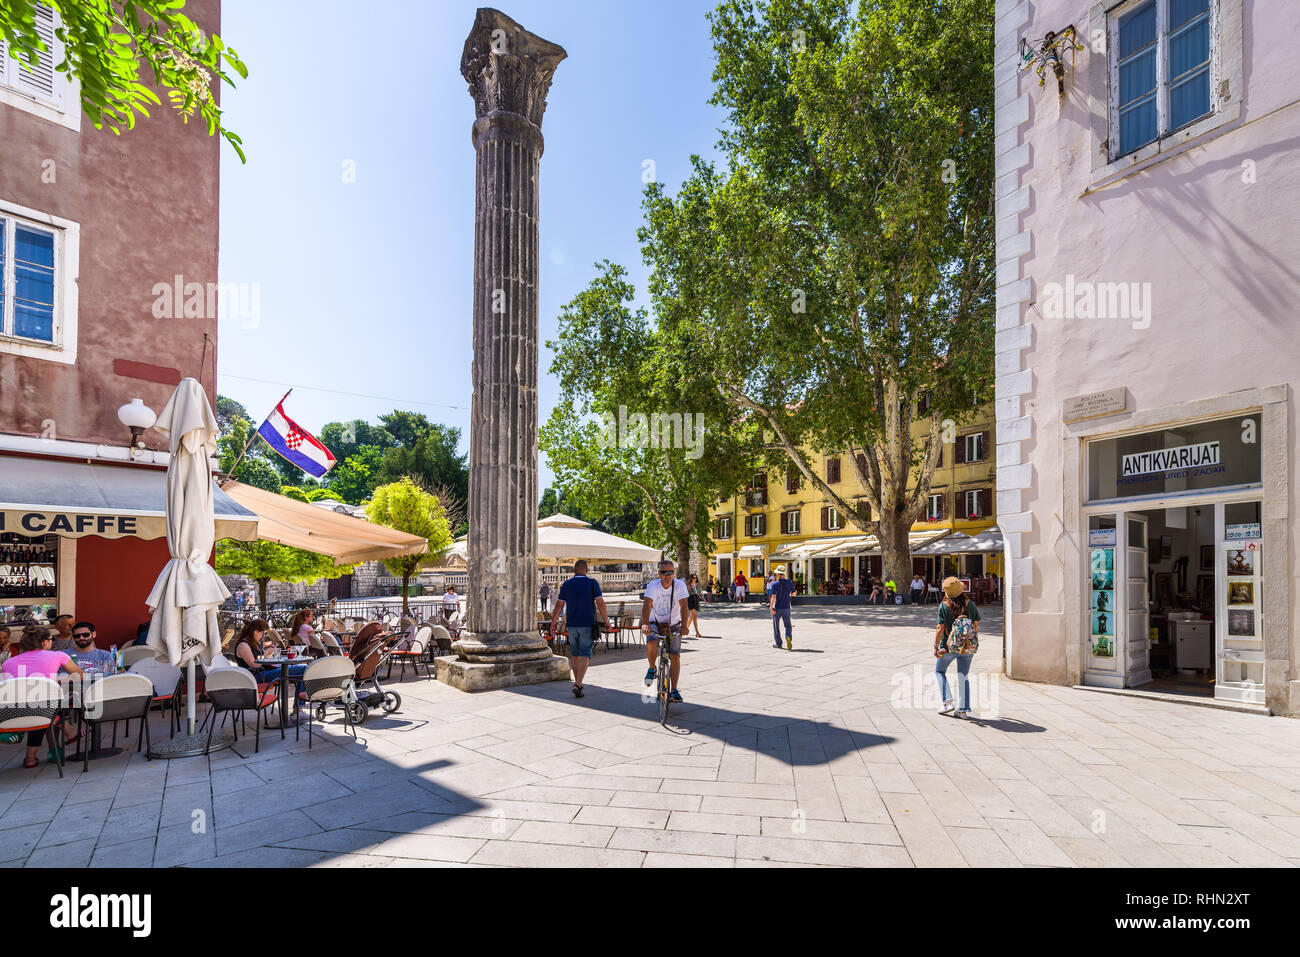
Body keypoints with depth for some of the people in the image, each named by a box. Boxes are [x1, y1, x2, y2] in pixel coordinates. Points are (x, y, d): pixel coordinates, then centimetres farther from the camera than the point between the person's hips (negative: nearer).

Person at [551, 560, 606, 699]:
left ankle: (578, 683, 23)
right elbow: (600, 604, -9)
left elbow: (559, 605, 2)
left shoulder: (566, 584, 4)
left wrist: (553, 624, 7)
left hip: (572, 625, 3)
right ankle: (578, 684, -16)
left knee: (575, 655, 15)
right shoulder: (592, 583, -3)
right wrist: (606, 622, -2)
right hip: (587, 625, -3)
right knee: (585, 655, -3)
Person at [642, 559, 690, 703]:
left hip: (673, 625, 1)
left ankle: (674, 690, 4)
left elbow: (684, 606, -24)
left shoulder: (680, 585, -16)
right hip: (655, 623, -1)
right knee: (651, 644, -30)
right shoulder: (653, 586, -18)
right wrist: (645, 624, -45)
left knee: (675, 657, -8)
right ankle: (652, 669, -1)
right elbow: (647, 605, -29)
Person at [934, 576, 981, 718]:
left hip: (949, 646, -3)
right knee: (963, 676, 13)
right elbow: (976, 626, 3)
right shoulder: (970, 604, -3)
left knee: (939, 671, 17)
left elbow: (940, 628, -14)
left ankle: (947, 702, 8)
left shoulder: (944, 606, -12)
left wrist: (936, 646, -6)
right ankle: (964, 709, 14)